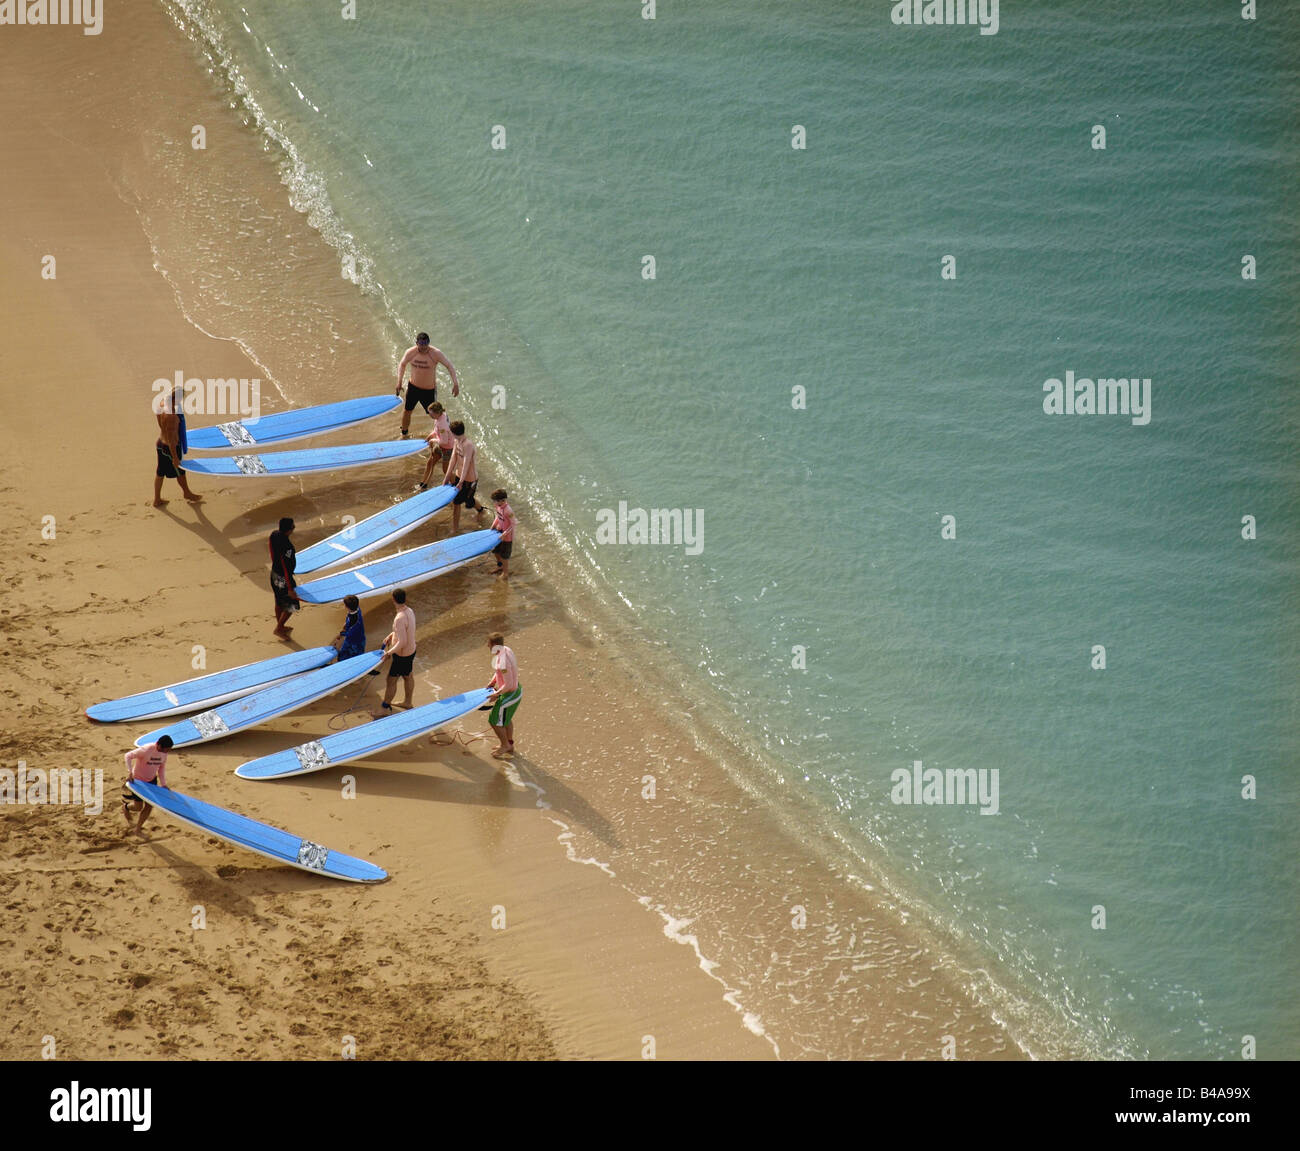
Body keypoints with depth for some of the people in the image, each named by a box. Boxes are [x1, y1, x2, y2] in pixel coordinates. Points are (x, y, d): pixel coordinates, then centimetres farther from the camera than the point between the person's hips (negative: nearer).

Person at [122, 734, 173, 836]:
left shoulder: (164, 753, -10)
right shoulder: (146, 750, -30)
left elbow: (162, 768, 4)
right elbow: (128, 755, -26)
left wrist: (163, 784, 0)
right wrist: (130, 772, -35)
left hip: (151, 780, 6)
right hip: (138, 780, -6)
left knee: (149, 806, 4)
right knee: (138, 807, 1)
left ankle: (137, 829, 19)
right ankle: (125, 806, 37)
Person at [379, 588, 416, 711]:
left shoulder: (400, 619, -33)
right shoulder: (410, 611, -6)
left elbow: (402, 642, -33)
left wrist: (390, 652, -21)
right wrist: (391, 635, 10)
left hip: (401, 655, -9)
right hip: (411, 650, 9)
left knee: (391, 680, 9)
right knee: (407, 676, 26)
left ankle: (385, 707, 23)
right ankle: (408, 702, 45)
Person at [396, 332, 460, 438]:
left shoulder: (435, 354, -23)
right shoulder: (410, 353, -13)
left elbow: (449, 366, -16)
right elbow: (402, 365, 6)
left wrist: (455, 383, -25)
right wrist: (399, 382, -1)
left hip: (429, 390, -3)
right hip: (413, 387, 3)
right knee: (407, 410, 16)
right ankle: (404, 435, 39)